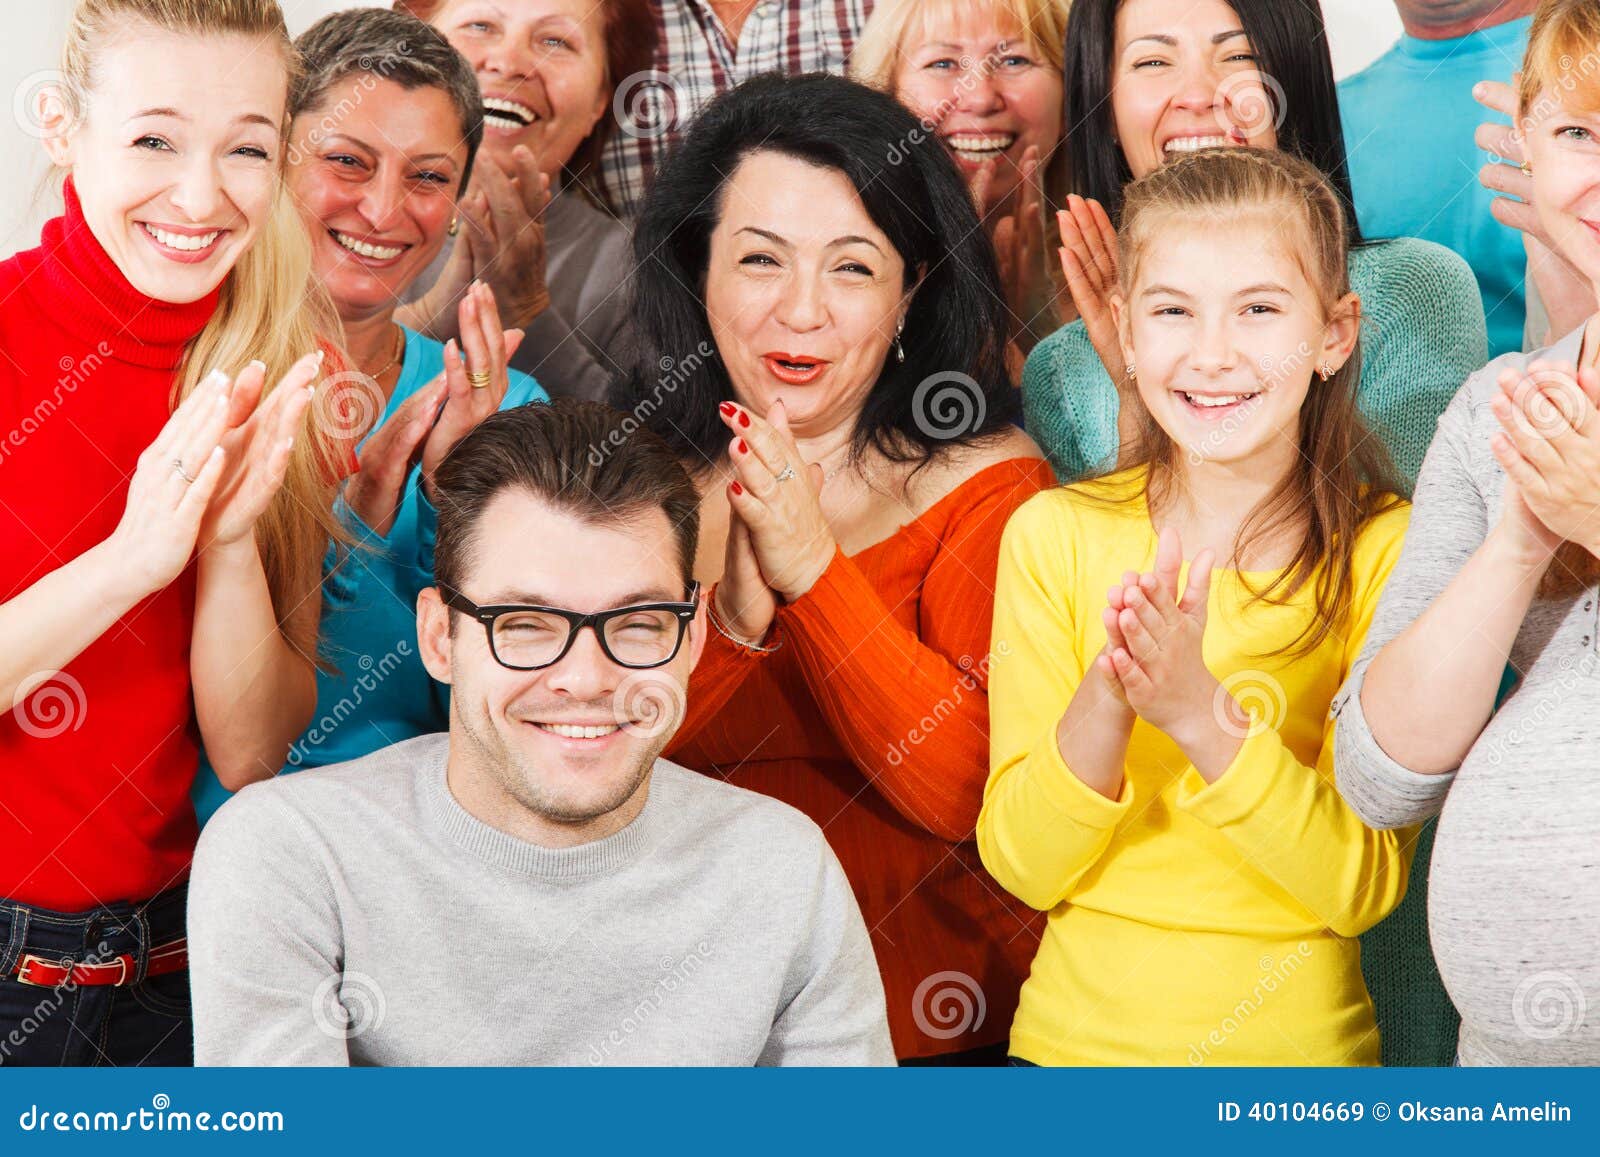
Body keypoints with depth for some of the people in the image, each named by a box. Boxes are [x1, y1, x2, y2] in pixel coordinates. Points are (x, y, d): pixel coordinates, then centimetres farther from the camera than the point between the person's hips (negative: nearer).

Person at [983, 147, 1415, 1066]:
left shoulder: (1391, 548, -8)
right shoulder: (1056, 534, -4)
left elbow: (1364, 891, -11)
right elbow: (1021, 866, -6)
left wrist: (1202, 714, -24)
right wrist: (1103, 701, -22)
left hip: (1291, 1038, -1)